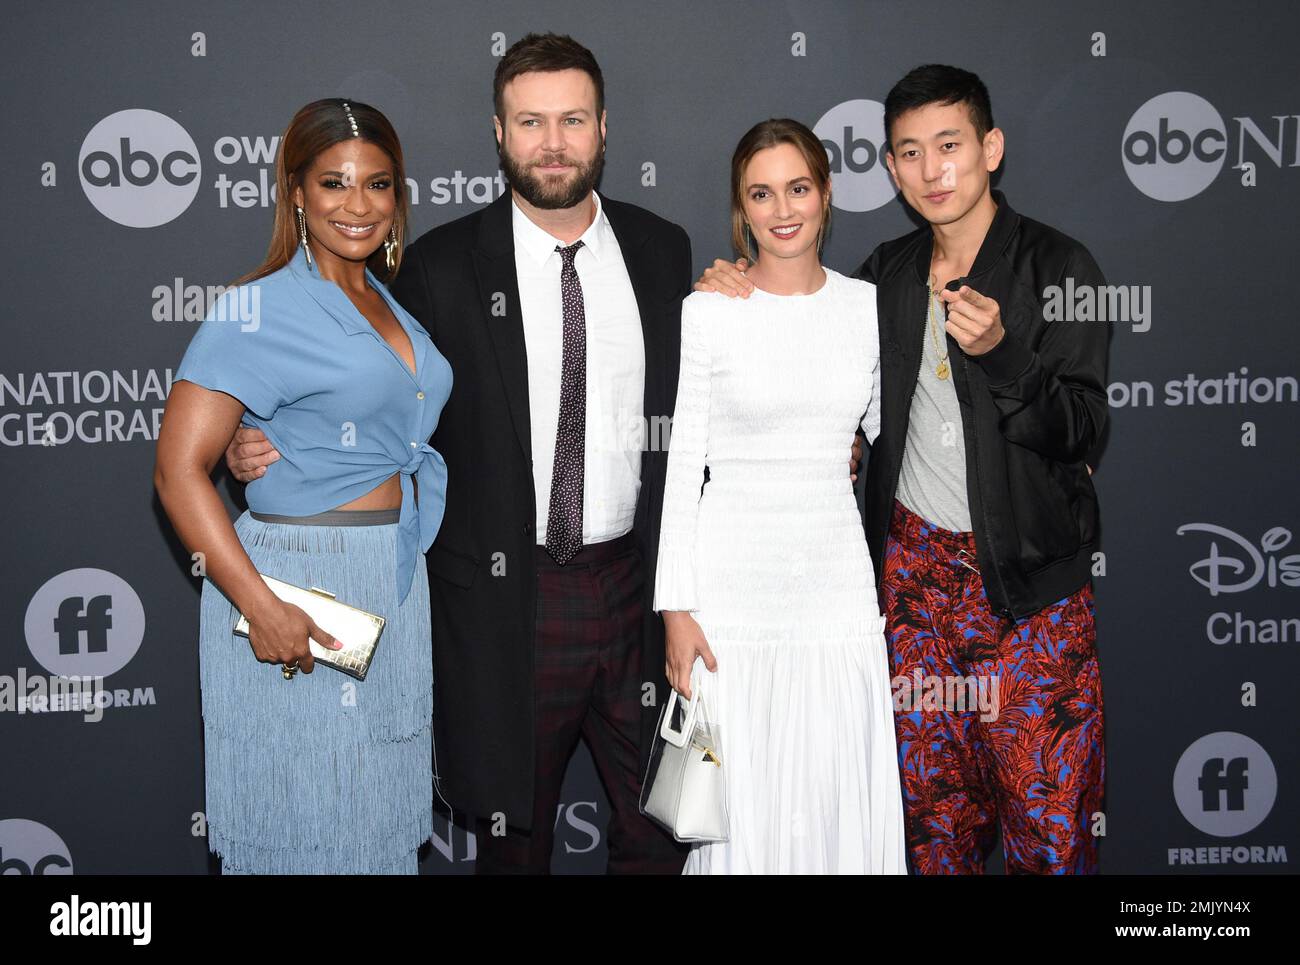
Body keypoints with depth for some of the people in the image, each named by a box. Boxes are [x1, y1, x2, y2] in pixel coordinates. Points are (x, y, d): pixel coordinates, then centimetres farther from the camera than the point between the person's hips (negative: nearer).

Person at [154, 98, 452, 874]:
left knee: (382, 820, 17)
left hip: (395, 590, 7)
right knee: (302, 827, 6)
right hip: (300, 588, -7)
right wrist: (262, 607, -23)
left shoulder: (393, 308, 11)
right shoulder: (261, 309, -12)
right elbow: (179, 469, -17)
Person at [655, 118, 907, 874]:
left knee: (843, 807, 6)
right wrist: (676, 608, -6)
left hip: (837, 578, 3)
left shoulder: (868, 305, 6)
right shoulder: (708, 312, -2)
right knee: (742, 806, 3)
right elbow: (683, 464, -2)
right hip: (733, 582, -2)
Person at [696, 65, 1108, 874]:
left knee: (1049, 809, 3)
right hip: (914, 563, 4)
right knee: (933, 799, 13)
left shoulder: (1058, 267, -7)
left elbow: (1084, 432, -12)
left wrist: (998, 352, -28)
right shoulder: (890, 274, 7)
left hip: (1028, 577, -4)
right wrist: (740, 296, 4)